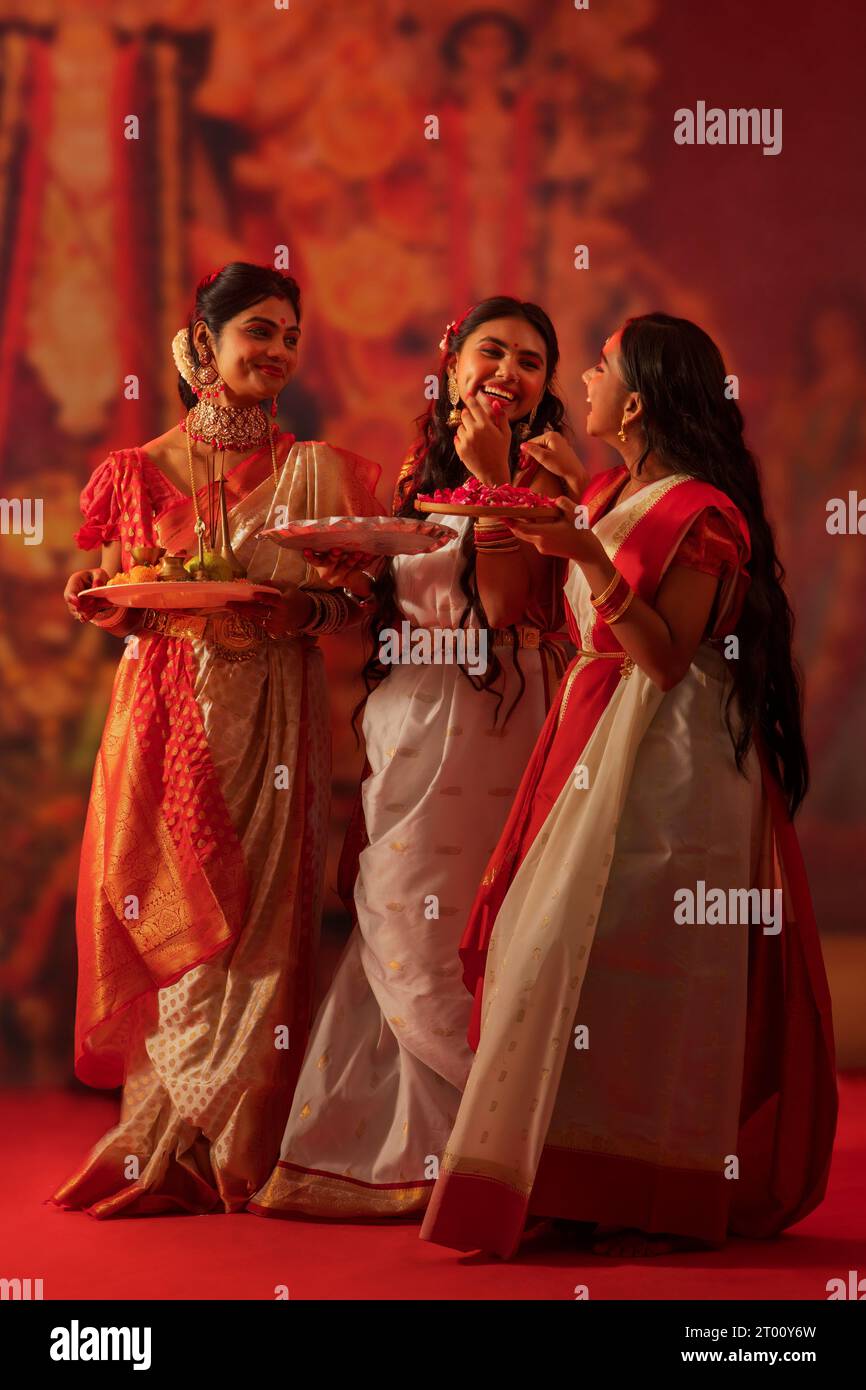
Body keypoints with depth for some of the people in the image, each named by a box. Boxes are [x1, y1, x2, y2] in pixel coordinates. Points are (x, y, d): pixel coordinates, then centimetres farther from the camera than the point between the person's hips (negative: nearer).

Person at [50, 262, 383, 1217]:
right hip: (160, 718, 1)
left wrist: (301, 612, -15)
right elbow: (111, 599, 13)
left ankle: (236, 1157, 6)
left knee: (255, 925, -4)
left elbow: (356, 598, 5)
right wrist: (99, 601, -9)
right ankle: (161, 1159, 11)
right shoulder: (137, 472, 8)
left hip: (269, 726, -1)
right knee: (154, 920, 0)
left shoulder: (316, 472, 6)